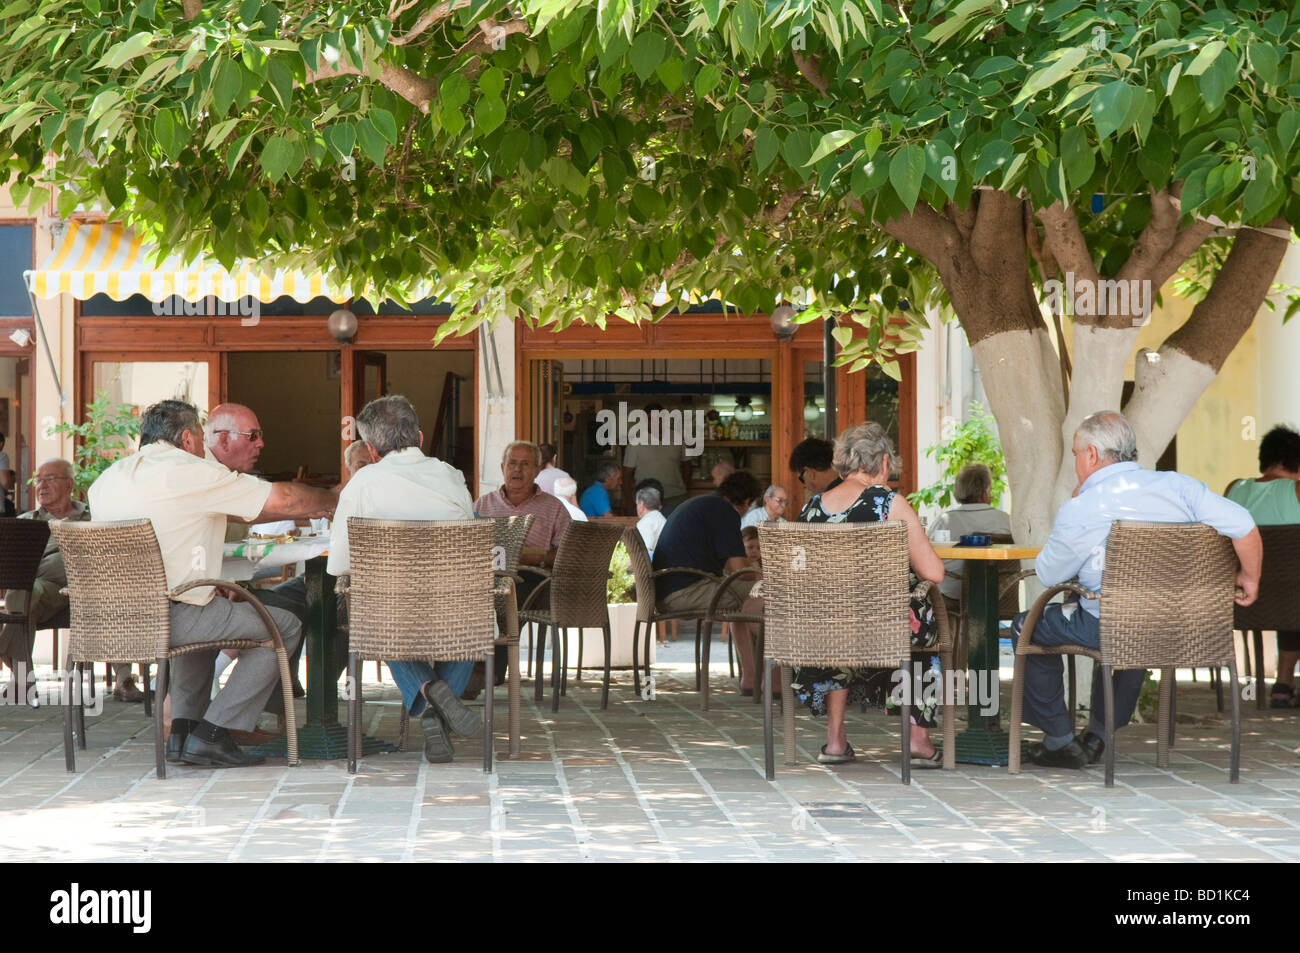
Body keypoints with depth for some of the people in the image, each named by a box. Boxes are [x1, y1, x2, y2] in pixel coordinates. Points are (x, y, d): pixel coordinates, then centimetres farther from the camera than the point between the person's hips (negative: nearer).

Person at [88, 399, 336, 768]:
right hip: (170, 619, -8)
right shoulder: (194, 473, -8)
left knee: (207, 614, 37)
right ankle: (210, 735, 1)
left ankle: (182, 730, 23)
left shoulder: (104, 481, 13)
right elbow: (283, 499, -3)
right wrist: (334, 501, 15)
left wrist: (204, 583, 25)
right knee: (285, 627, 6)